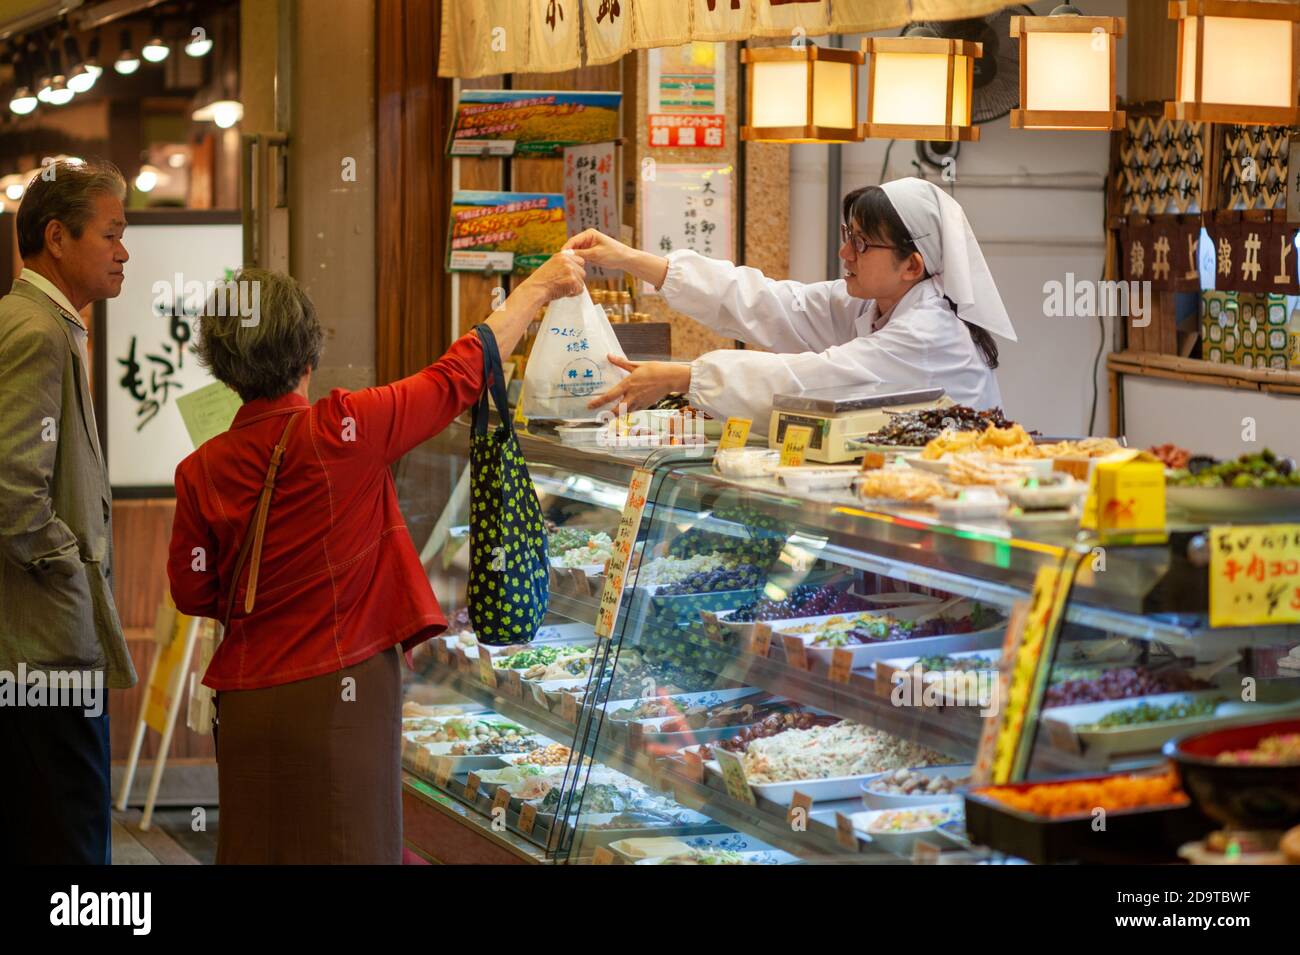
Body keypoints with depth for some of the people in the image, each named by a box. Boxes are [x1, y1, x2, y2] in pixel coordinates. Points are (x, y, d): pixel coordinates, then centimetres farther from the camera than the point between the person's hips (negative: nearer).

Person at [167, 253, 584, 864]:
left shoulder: (201, 471, -3)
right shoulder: (342, 431, -13)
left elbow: (192, 594, 6)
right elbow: (459, 376, -3)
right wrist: (540, 287, 8)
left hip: (247, 702, 4)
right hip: (338, 693, -4)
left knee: (256, 850, 14)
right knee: (349, 851, 4)